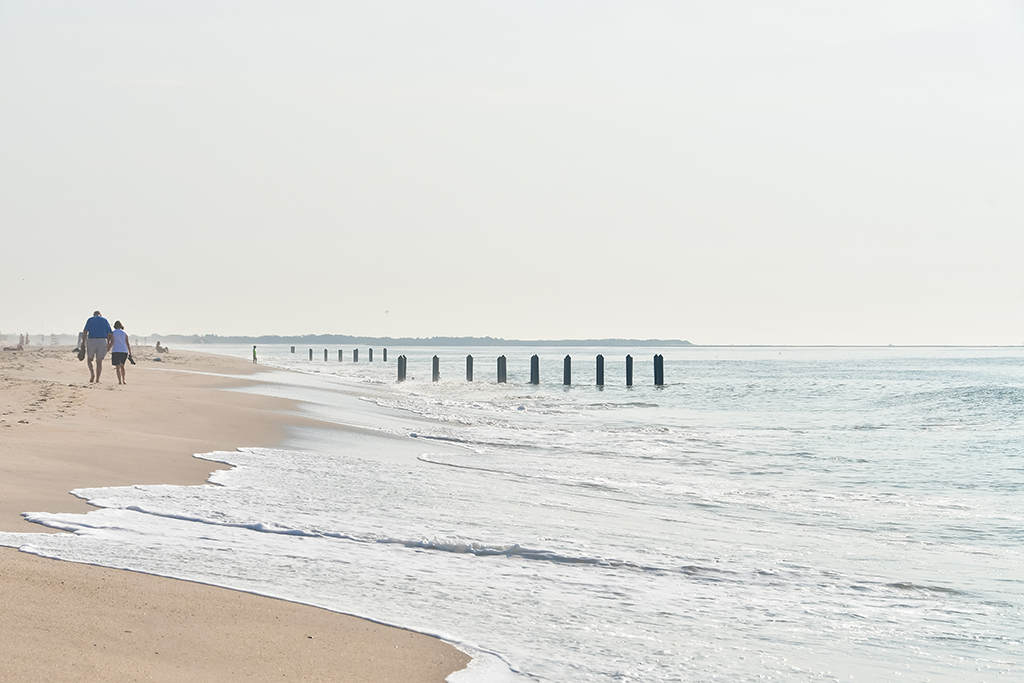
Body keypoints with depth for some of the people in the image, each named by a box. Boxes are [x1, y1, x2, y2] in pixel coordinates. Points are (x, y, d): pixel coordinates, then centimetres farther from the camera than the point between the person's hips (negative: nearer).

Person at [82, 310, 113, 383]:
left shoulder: (90, 320, 8)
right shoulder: (105, 320, 11)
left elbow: (85, 332, -3)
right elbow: (109, 334, 6)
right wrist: (108, 345, 13)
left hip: (91, 341, -1)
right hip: (102, 341, 1)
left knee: (90, 360, 15)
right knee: (99, 361, 8)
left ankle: (92, 374, -9)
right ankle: (97, 380, 6)